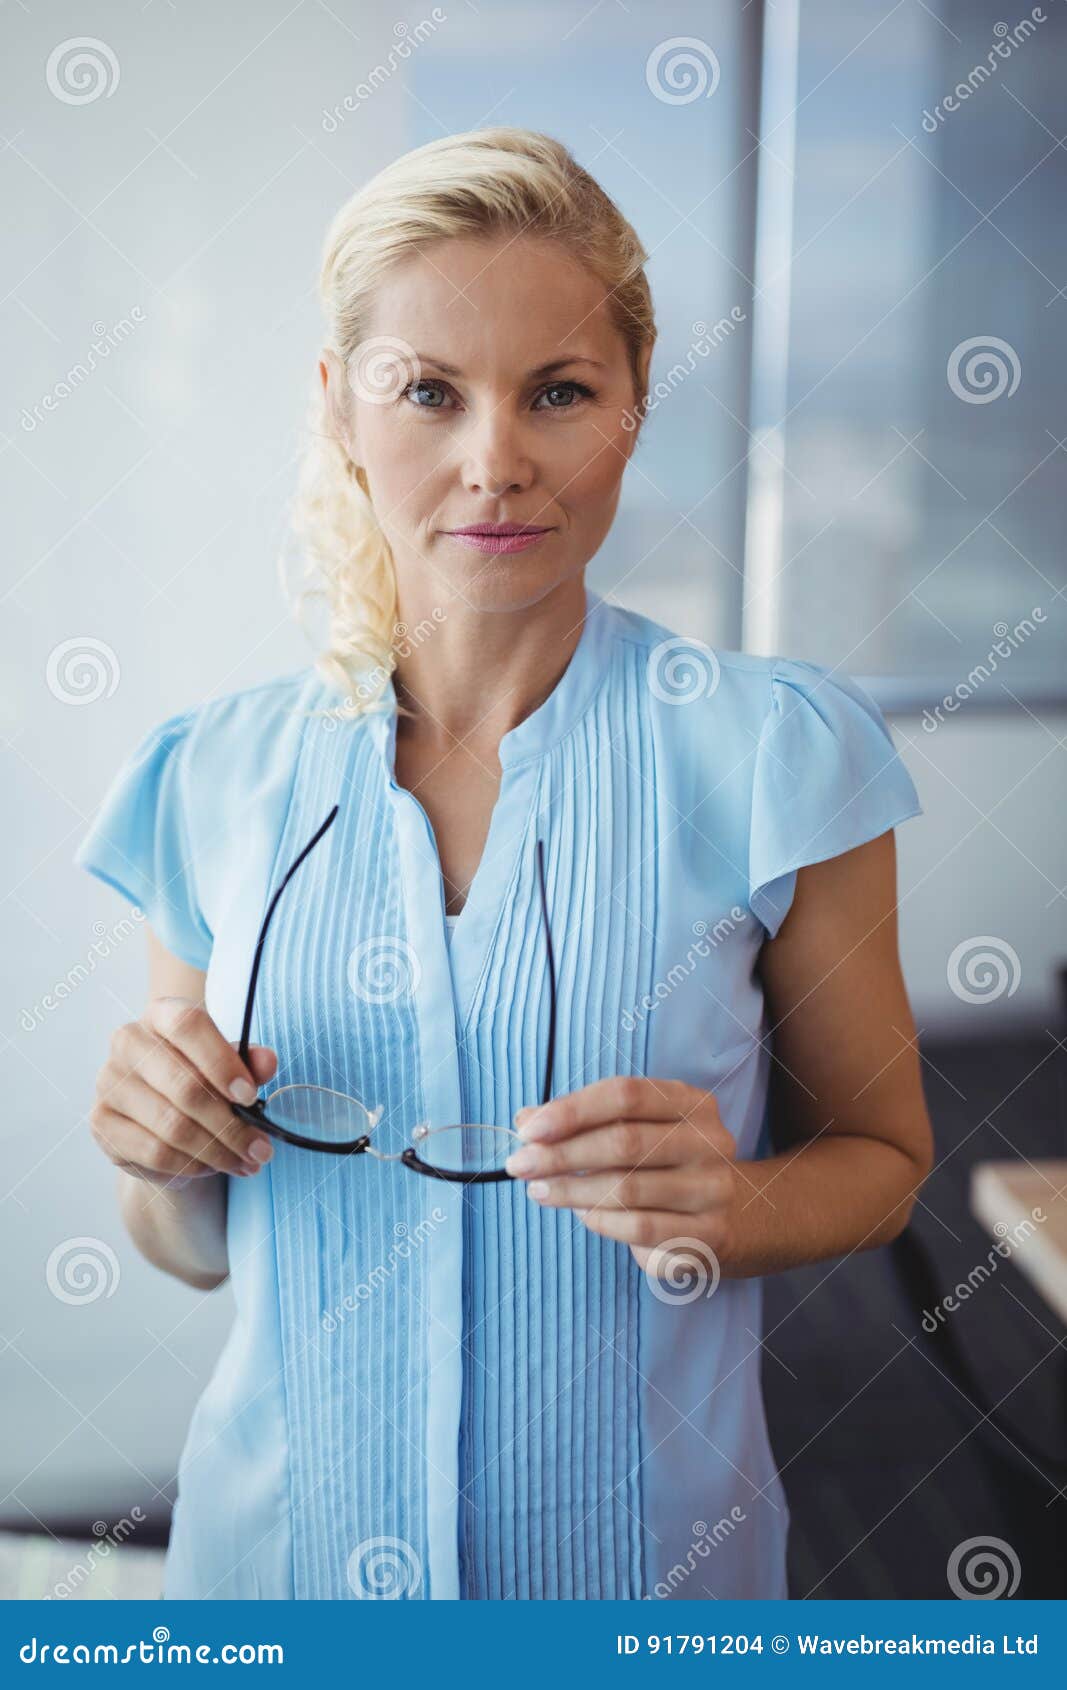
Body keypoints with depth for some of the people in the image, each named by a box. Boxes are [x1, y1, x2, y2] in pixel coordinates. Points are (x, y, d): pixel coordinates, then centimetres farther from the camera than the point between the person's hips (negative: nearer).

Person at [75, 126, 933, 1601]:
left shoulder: (772, 756, -15)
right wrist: (165, 1162, -18)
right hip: (287, 1538, 2)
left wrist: (726, 1209, -22)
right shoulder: (216, 779, -7)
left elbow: (880, 1155, -3)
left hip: (644, 1547, -1)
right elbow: (196, 1251, 3)